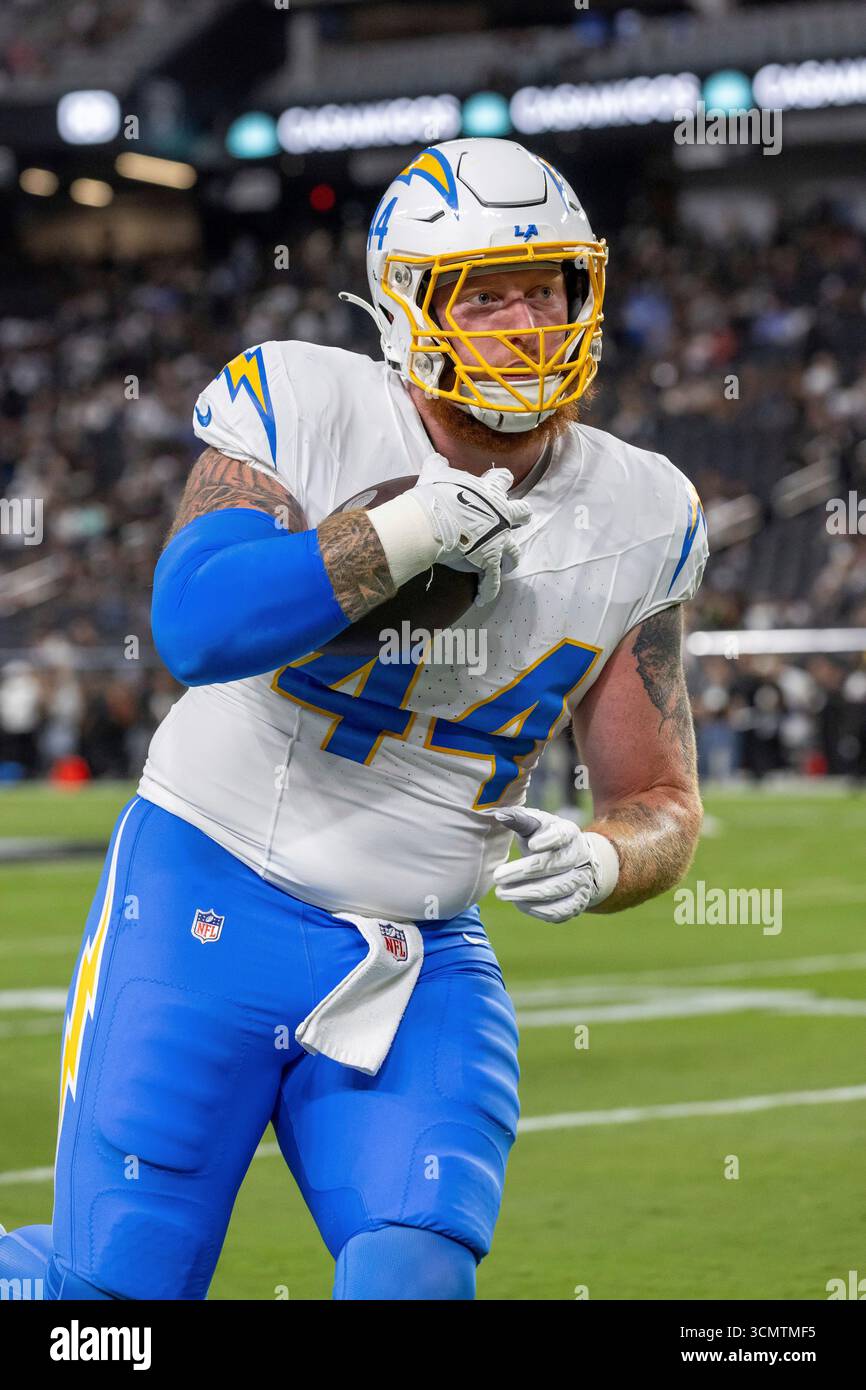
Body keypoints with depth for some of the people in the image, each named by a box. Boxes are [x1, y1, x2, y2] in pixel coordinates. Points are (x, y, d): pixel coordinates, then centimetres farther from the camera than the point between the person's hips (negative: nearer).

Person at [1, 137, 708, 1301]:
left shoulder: (636, 522, 1)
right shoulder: (304, 409, -9)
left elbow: (661, 803, 5)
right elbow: (195, 624, -23)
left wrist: (599, 863, -18)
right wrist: (398, 537, -30)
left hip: (423, 963, 3)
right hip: (209, 901, -3)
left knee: (414, 1278, -18)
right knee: (122, 1283, -2)